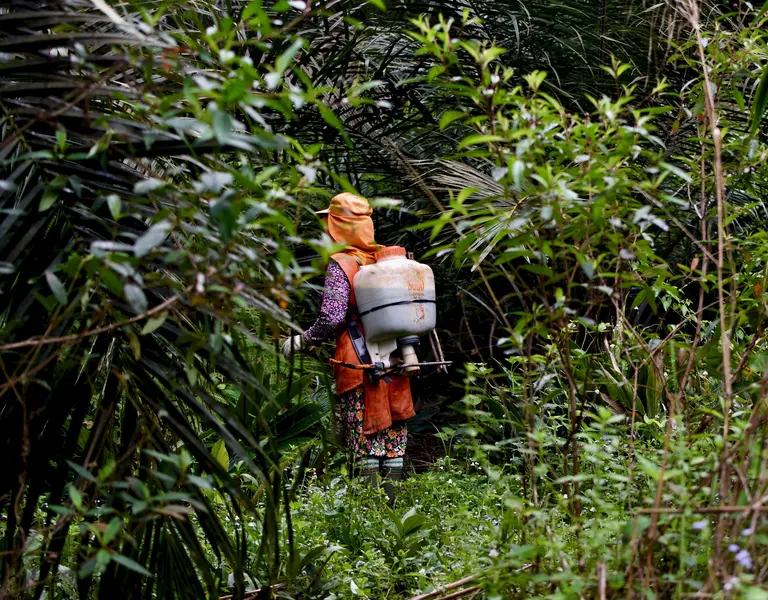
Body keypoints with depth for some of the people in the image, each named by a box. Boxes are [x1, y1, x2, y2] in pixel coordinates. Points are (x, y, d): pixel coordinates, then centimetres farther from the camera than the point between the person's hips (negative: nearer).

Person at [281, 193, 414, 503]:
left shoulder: (340, 266, -10)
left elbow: (332, 319, -18)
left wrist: (300, 342, -6)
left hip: (357, 365, -5)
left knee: (364, 444, 2)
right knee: (393, 438, 11)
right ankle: (391, 502, 13)